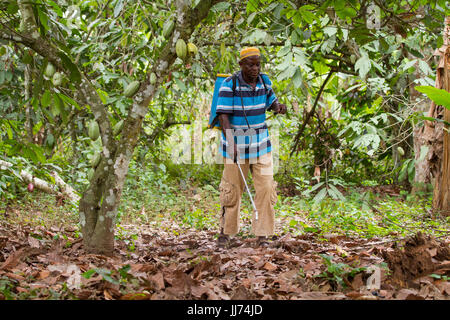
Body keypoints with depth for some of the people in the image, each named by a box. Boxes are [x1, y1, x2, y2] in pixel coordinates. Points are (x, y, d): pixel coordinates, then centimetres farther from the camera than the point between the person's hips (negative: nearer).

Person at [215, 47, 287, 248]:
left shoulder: (264, 81, 0)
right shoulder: (229, 85, -15)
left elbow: (271, 101, 16)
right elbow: (223, 116, -19)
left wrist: (279, 107, -9)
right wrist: (230, 144, -31)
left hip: (261, 144, 4)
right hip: (235, 143, -4)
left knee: (266, 187, -5)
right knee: (232, 190, 6)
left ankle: (262, 235, 3)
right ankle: (225, 231, 26)